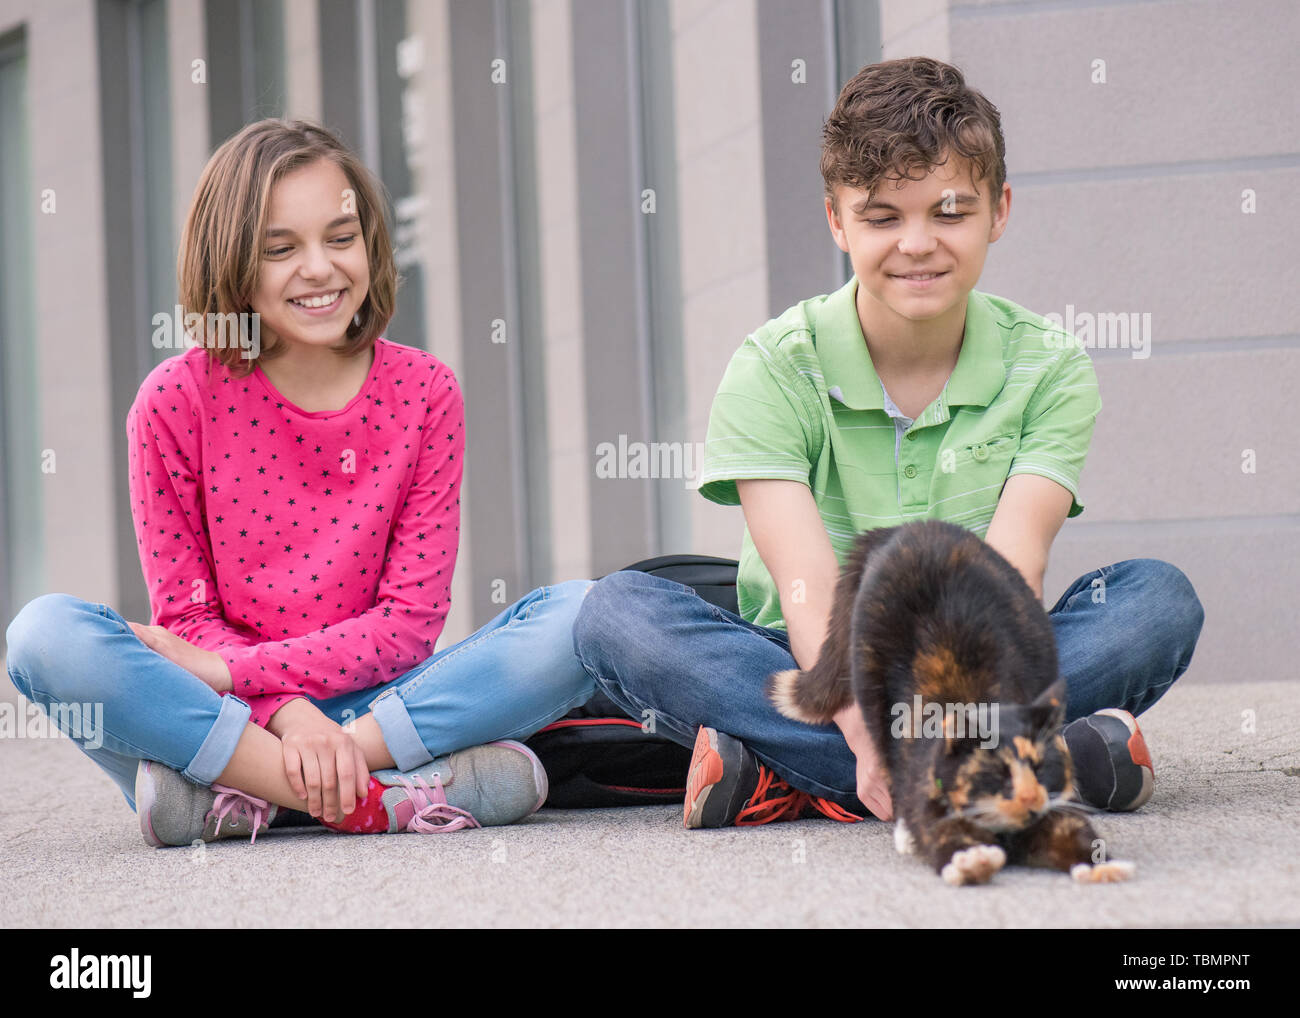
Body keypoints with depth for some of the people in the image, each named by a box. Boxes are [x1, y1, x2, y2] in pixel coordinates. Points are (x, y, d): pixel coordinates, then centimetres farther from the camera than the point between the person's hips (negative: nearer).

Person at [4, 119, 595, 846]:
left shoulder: (424, 392, 0)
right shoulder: (178, 401, -3)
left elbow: (411, 618, -4)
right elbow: (187, 616, -4)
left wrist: (227, 670, -16)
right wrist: (289, 714, -24)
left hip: (371, 703, 1)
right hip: (226, 706, -1)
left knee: (576, 615, -22)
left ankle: (237, 793, -28)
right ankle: (390, 798, -33)